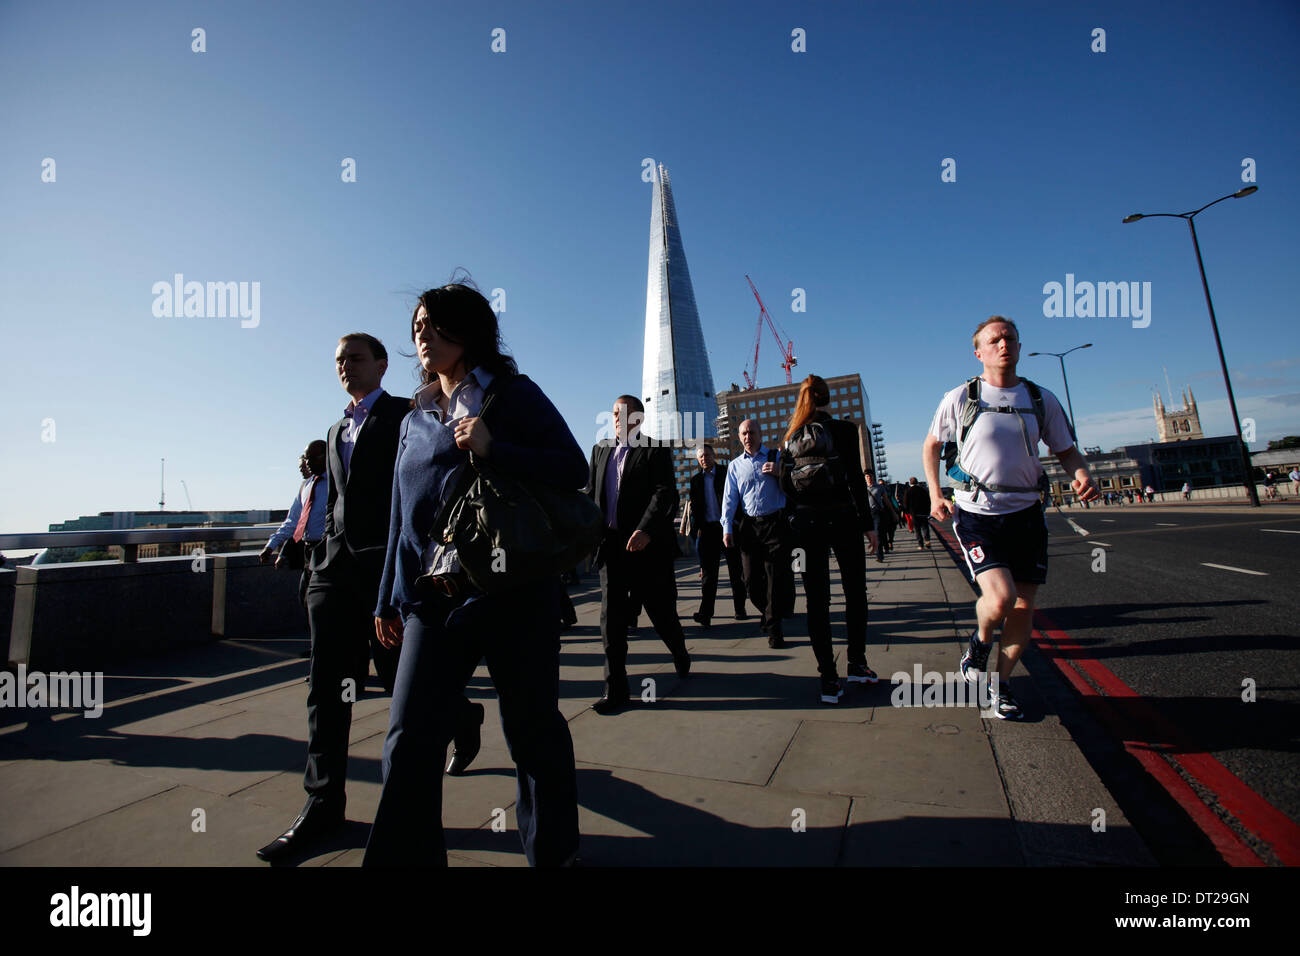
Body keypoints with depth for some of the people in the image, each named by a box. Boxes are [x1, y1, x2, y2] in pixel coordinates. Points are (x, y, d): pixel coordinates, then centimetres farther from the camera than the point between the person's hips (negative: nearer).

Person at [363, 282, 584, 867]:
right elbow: (401, 517, 17)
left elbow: (574, 469, -7)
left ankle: (551, 850, 31)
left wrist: (492, 450, -18)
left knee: (532, 730, 8)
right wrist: (389, 599, 17)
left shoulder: (513, 395, 1)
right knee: (409, 740, 3)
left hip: (515, 592, -4)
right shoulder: (416, 419, 16)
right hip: (432, 598, 5)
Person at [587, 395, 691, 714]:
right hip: (611, 545, 4)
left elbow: (665, 493, -13)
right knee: (611, 618, 0)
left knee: (662, 613, 9)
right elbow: (591, 494, 15)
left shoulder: (656, 451, -1)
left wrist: (645, 530, -26)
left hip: (647, 545, -4)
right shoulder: (600, 451, 15)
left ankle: (680, 655, 40)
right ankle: (616, 690, 10)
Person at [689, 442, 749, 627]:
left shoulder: (727, 473, 3)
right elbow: (694, 506, 12)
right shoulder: (695, 479, 11)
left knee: (736, 570, 6)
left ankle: (740, 609, 18)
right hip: (708, 529, 2)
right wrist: (697, 527, 0)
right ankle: (705, 614, -7)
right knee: (708, 572, -3)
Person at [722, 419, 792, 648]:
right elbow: (729, 499, 10)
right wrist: (727, 529, 1)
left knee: (777, 575, -3)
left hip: (776, 524, -2)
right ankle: (769, 612, 30)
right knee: (752, 578, 4)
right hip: (749, 526, 2)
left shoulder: (777, 457, 7)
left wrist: (780, 473, -15)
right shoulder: (735, 465, 13)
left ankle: (773, 625, 11)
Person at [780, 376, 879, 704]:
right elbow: (856, 479, -8)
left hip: (806, 522, 2)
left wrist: (799, 516, 13)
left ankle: (828, 677, 5)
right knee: (855, 592, 15)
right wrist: (868, 524, -4)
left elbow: (786, 485, 2)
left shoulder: (792, 437, 5)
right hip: (842, 519, -2)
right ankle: (856, 663, 22)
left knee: (816, 598, 3)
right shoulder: (844, 430, -4)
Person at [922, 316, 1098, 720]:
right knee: (1000, 598, -19)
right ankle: (980, 640, 17)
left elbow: (1066, 450, 12)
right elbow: (931, 445, 10)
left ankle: (1002, 684, 27)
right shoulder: (960, 398, -3)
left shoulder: (1041, 399, 5)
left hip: (1026, 512, 4)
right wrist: (936, 495, 0)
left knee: (1024, 605, 7)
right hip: (976, 513, -3)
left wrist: (1081, 473, -11)